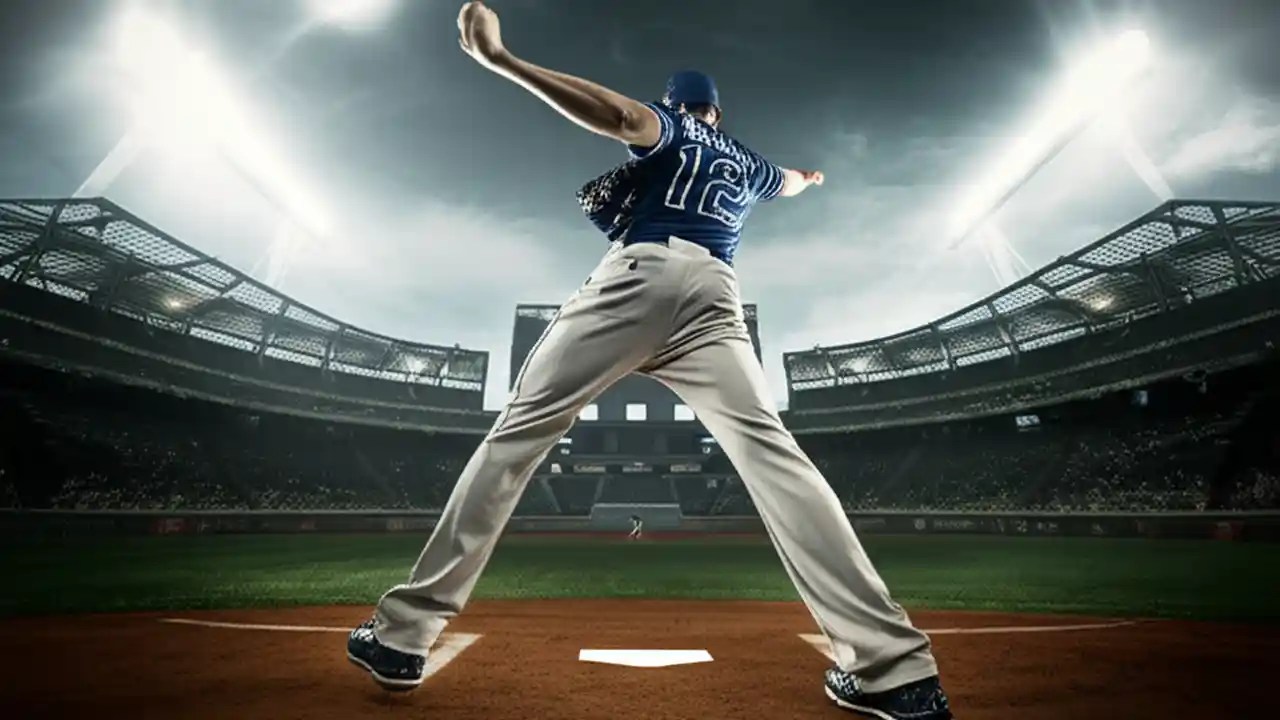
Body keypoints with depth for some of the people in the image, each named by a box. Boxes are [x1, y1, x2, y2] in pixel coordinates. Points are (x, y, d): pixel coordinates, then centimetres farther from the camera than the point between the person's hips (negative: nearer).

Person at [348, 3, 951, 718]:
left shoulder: (669, 127, 22)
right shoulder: (749, 163, 35)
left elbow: (621, 117, -3)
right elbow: (793, 182, 59)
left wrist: (502, 59, -8)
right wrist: (806, 177, 83)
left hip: (641, 275, -3)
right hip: (714, 295, 4)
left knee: (518, 432, -3)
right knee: (767, 445, -8)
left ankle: (404, 633, -2)